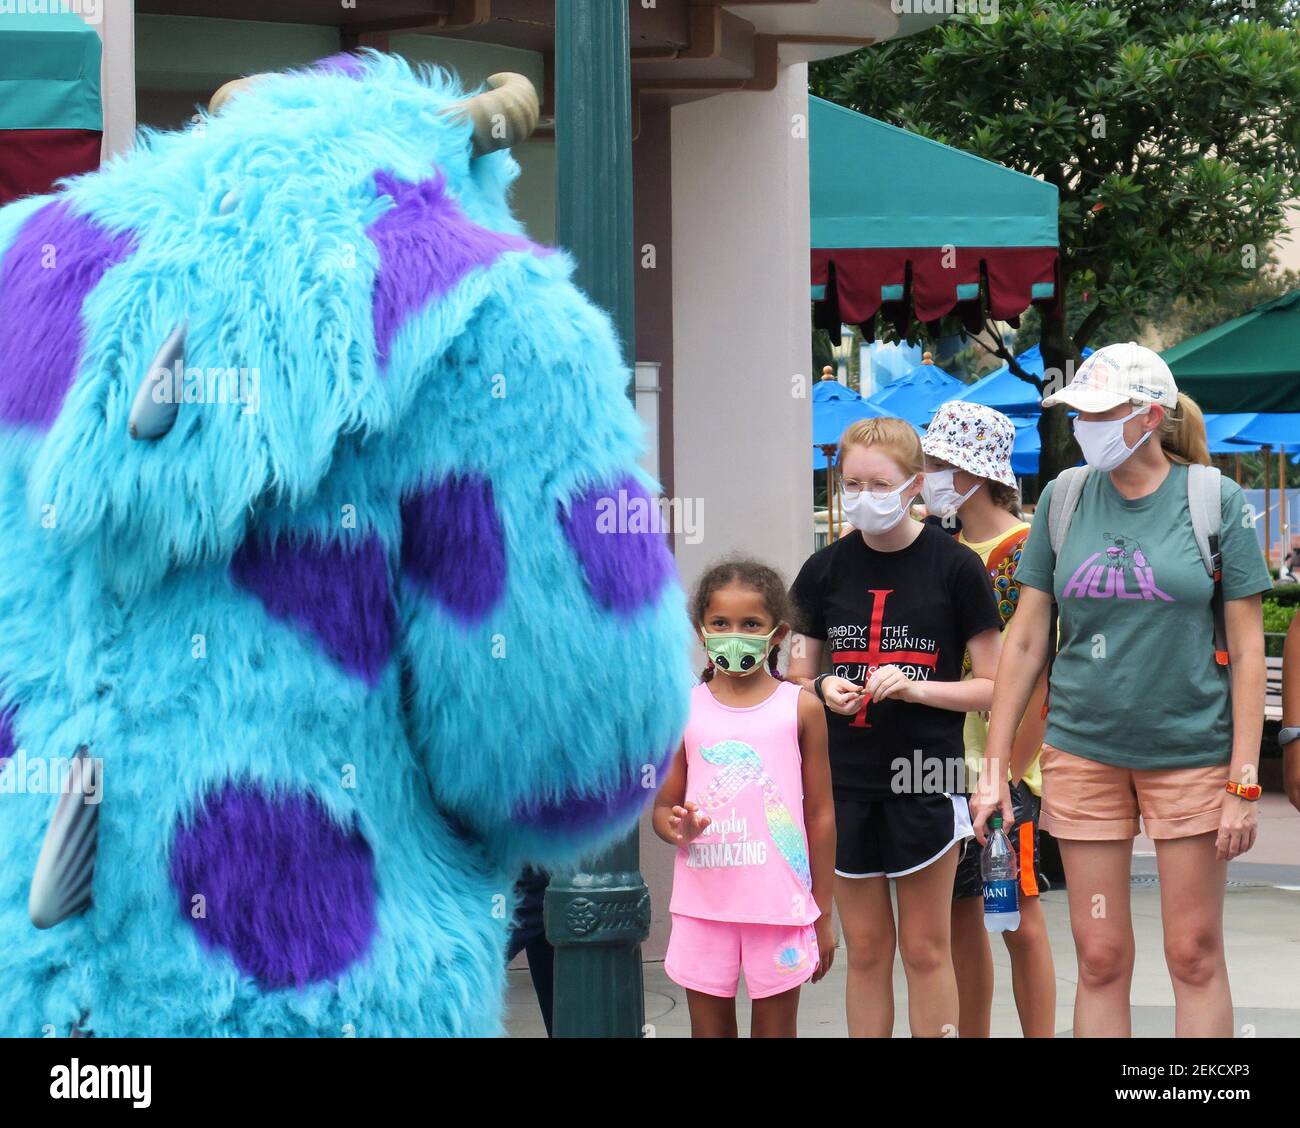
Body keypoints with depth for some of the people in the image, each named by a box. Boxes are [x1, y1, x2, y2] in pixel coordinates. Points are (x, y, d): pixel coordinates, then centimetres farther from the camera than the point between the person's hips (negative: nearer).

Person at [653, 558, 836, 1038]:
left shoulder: (800, 707, 2)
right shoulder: (684, 709, 5)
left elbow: (821, 814, 5)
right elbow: (663, 806, 10)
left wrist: (823, 916, 5)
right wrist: (676, 827, -15)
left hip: (779, 905, -1)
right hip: (703, 904, 1)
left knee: (776, 1030, 5)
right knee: (709, 1029, 7)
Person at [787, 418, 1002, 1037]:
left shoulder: (953, 567, -4)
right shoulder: (825, 570, 5)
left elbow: (993, 685, -3)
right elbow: (798, 678, 13)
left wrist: (916, 687, -17)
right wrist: (824, 689, -10)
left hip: (925, 780, -3)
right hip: (845, 782, 3)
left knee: (925, 947, 4)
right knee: (866, 948, 9)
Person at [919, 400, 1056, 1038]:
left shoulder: (1025, 552, -9)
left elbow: (1039, 674, -13)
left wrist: (1009, 772, -17)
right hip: (942, 762, 7)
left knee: (1016, 915, -3)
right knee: (960, 913, 10)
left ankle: (1040, 1036, 3)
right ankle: (971, 1036, 18)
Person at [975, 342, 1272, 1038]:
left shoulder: (1215, 499, -4)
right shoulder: (1064, 498, 4)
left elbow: (1246, 650, -3)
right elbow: (1025, 640, 7)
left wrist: (1244, 784, -9)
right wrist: (994, 767, 3)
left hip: (1192, 749, -2)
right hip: (1083, 748, 2)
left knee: (1195, 954, 2)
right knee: (1100, 958, 5)